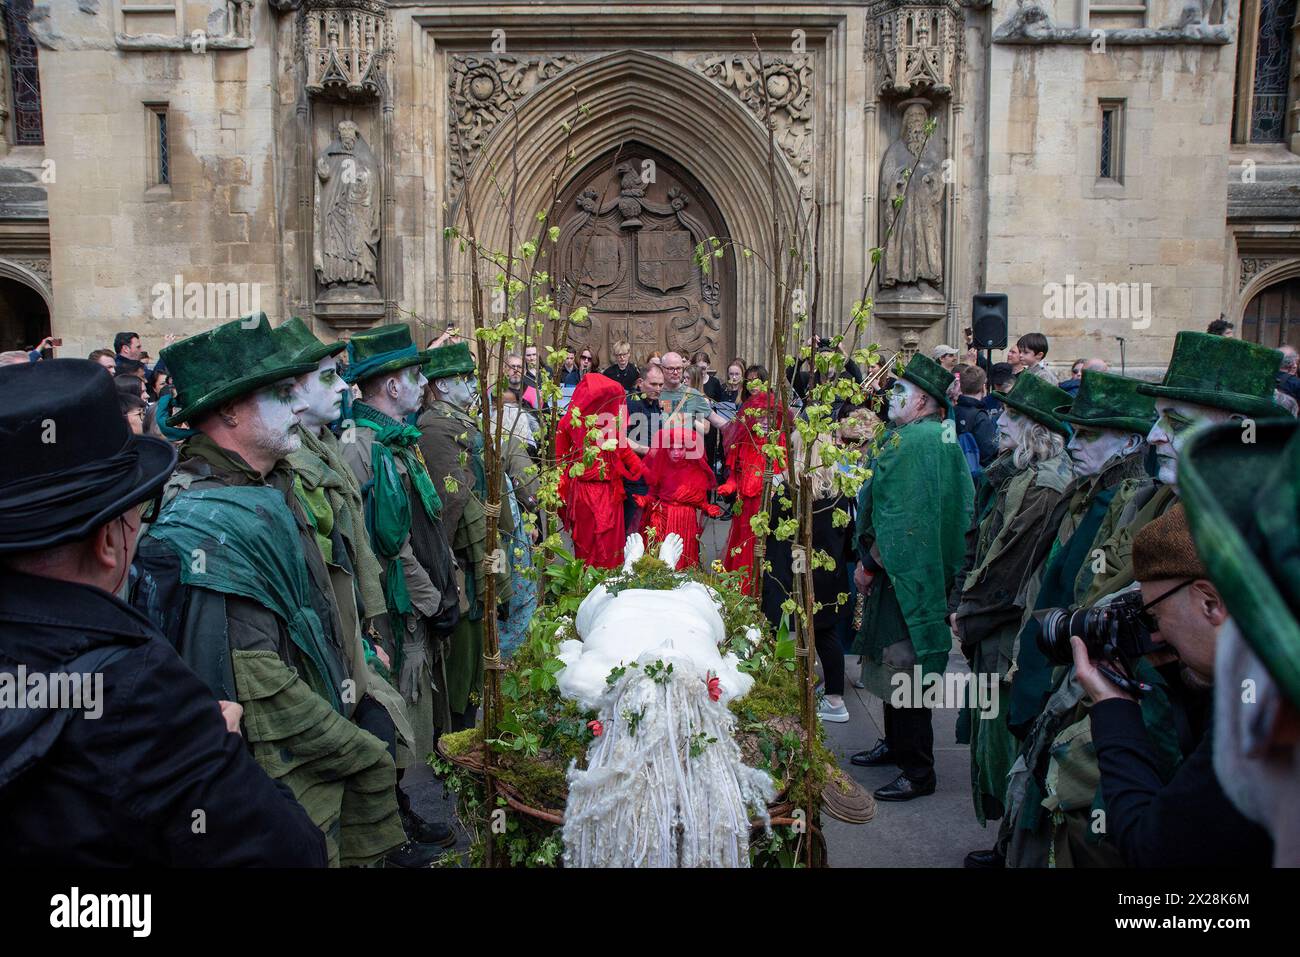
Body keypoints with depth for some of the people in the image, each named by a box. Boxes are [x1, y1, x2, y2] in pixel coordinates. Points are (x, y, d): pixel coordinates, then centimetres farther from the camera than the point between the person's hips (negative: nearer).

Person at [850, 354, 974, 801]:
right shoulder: (940, 437, 12)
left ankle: (918, 771, 9)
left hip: (905, 572, -10)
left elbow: (895, 514, -22)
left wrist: (868, 562, -10)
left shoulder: (913, 440, -19)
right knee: (894, 661, 20)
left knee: (904, 667, -2)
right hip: (915, 568, 10)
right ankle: (897, 744, 34)